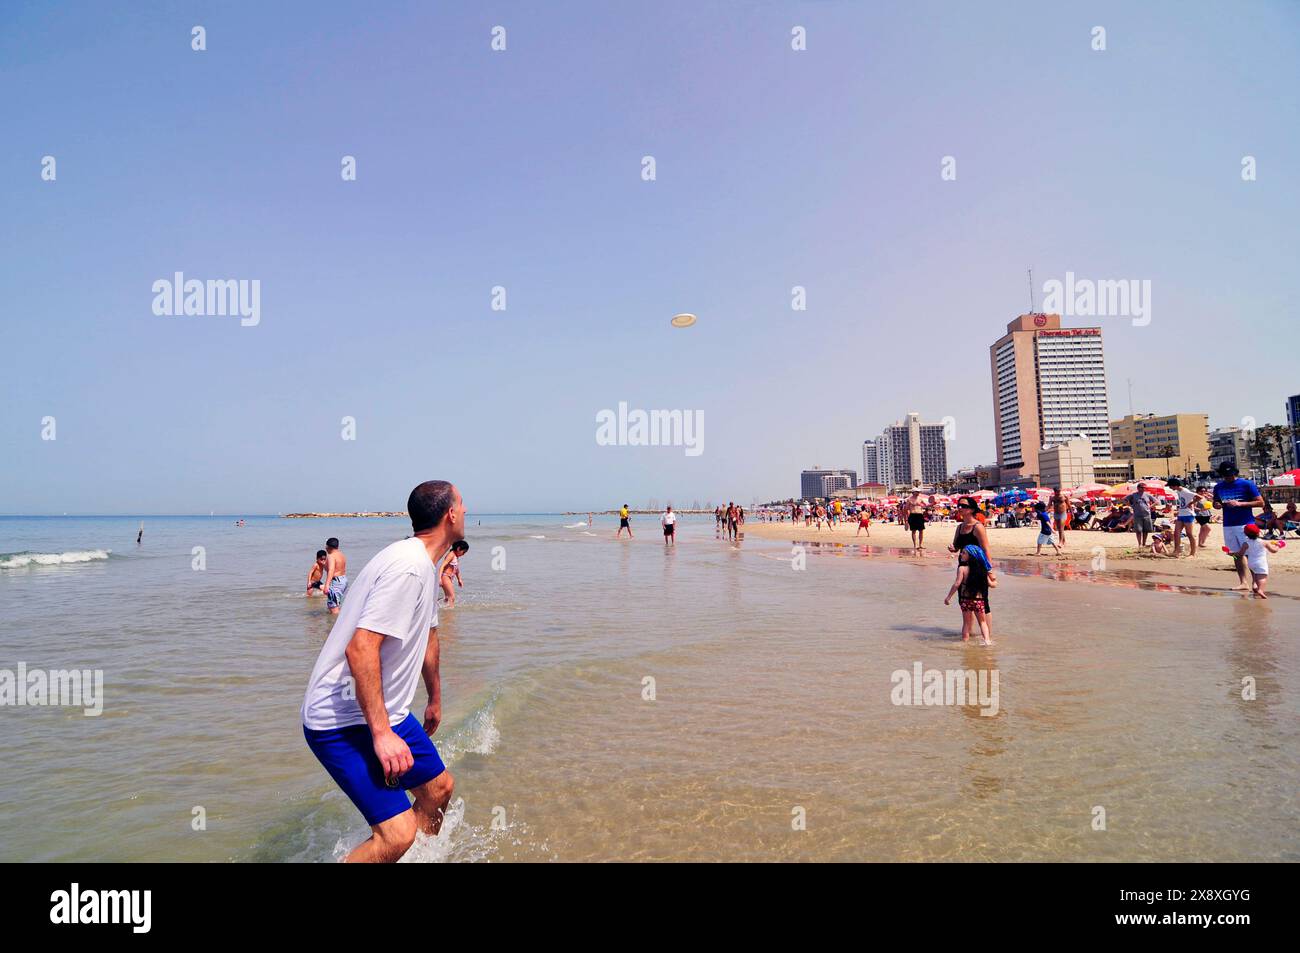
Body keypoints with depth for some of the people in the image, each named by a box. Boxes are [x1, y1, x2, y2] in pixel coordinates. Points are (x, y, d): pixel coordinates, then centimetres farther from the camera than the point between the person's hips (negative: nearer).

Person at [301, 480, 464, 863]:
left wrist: (435, 700, 33)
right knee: (397, 834, -16)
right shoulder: (407, 566, -25)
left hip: (386, 713, 10)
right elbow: (360, 649, -30)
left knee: (439, 789, 19)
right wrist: (381, 733, -27)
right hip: (343, 721, -10)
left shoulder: (427, 566, 10)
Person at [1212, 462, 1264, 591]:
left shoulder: (1247, 484, -5)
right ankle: (1242, 582, 12)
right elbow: (1216, 503, 20)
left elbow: (1260, 503, -6)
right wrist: (1217, 505, -4)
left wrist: (1240, 504, -17)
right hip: (1228, 526, 5)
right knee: (1236, 554, 8)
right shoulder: (1218, 487, 9)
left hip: (1246, 524, -4)